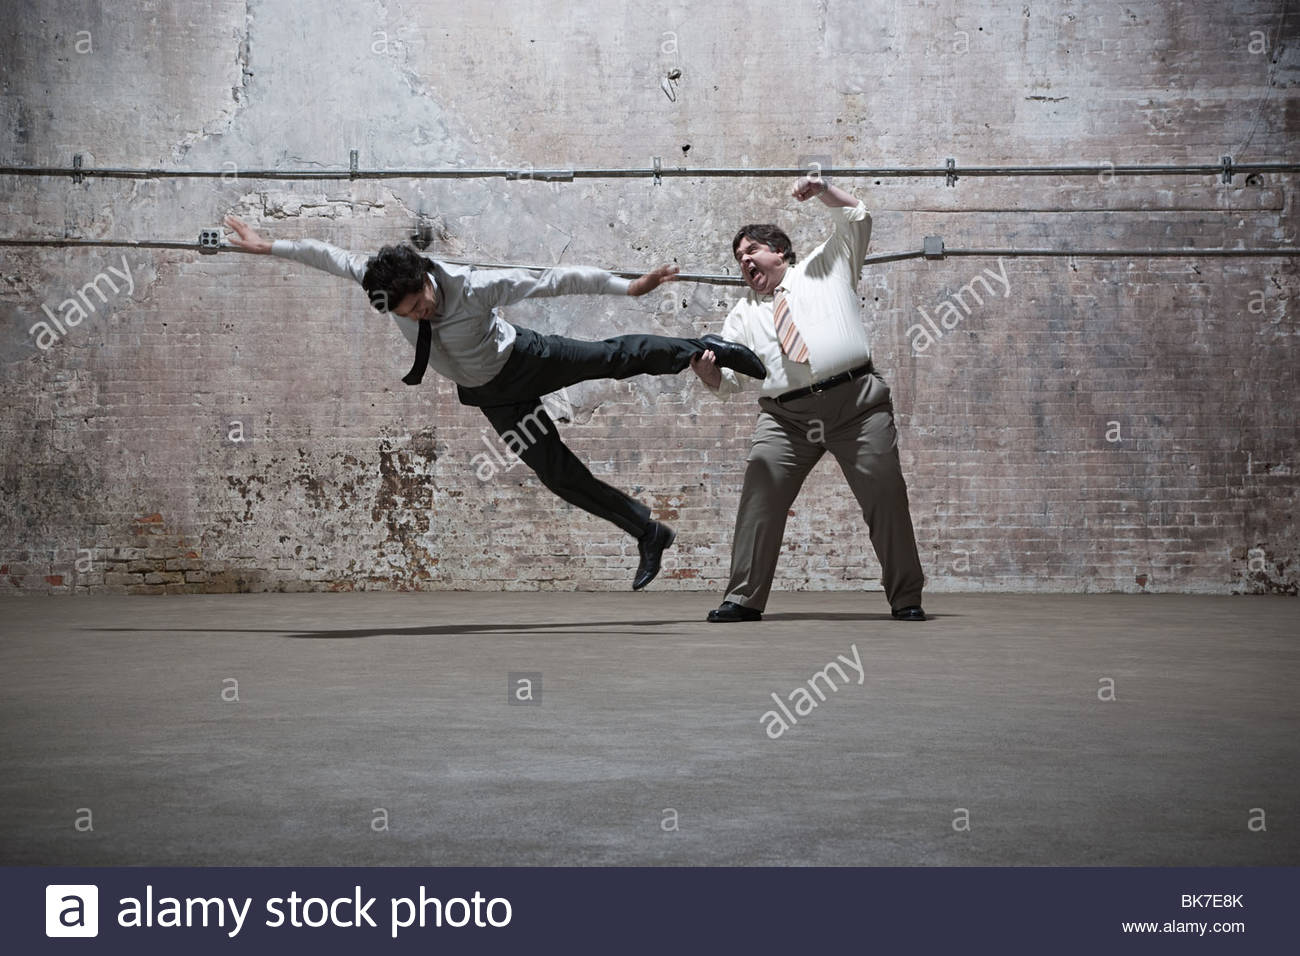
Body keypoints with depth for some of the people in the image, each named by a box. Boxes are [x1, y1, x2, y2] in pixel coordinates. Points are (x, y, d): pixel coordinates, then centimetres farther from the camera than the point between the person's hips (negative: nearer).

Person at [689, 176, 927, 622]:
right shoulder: (744, 313, 22)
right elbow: (728, 379, 15)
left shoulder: (825, 267, 19)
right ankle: (744, 598, -4)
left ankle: (906, 598, 5)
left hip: (857, 401, -2)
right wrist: (707, 371, -7)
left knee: (885, 496, -4)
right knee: (760, 497, -10)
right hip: (785, 414, 2)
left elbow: (856, 219, 18)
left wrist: (822, 191, 4)